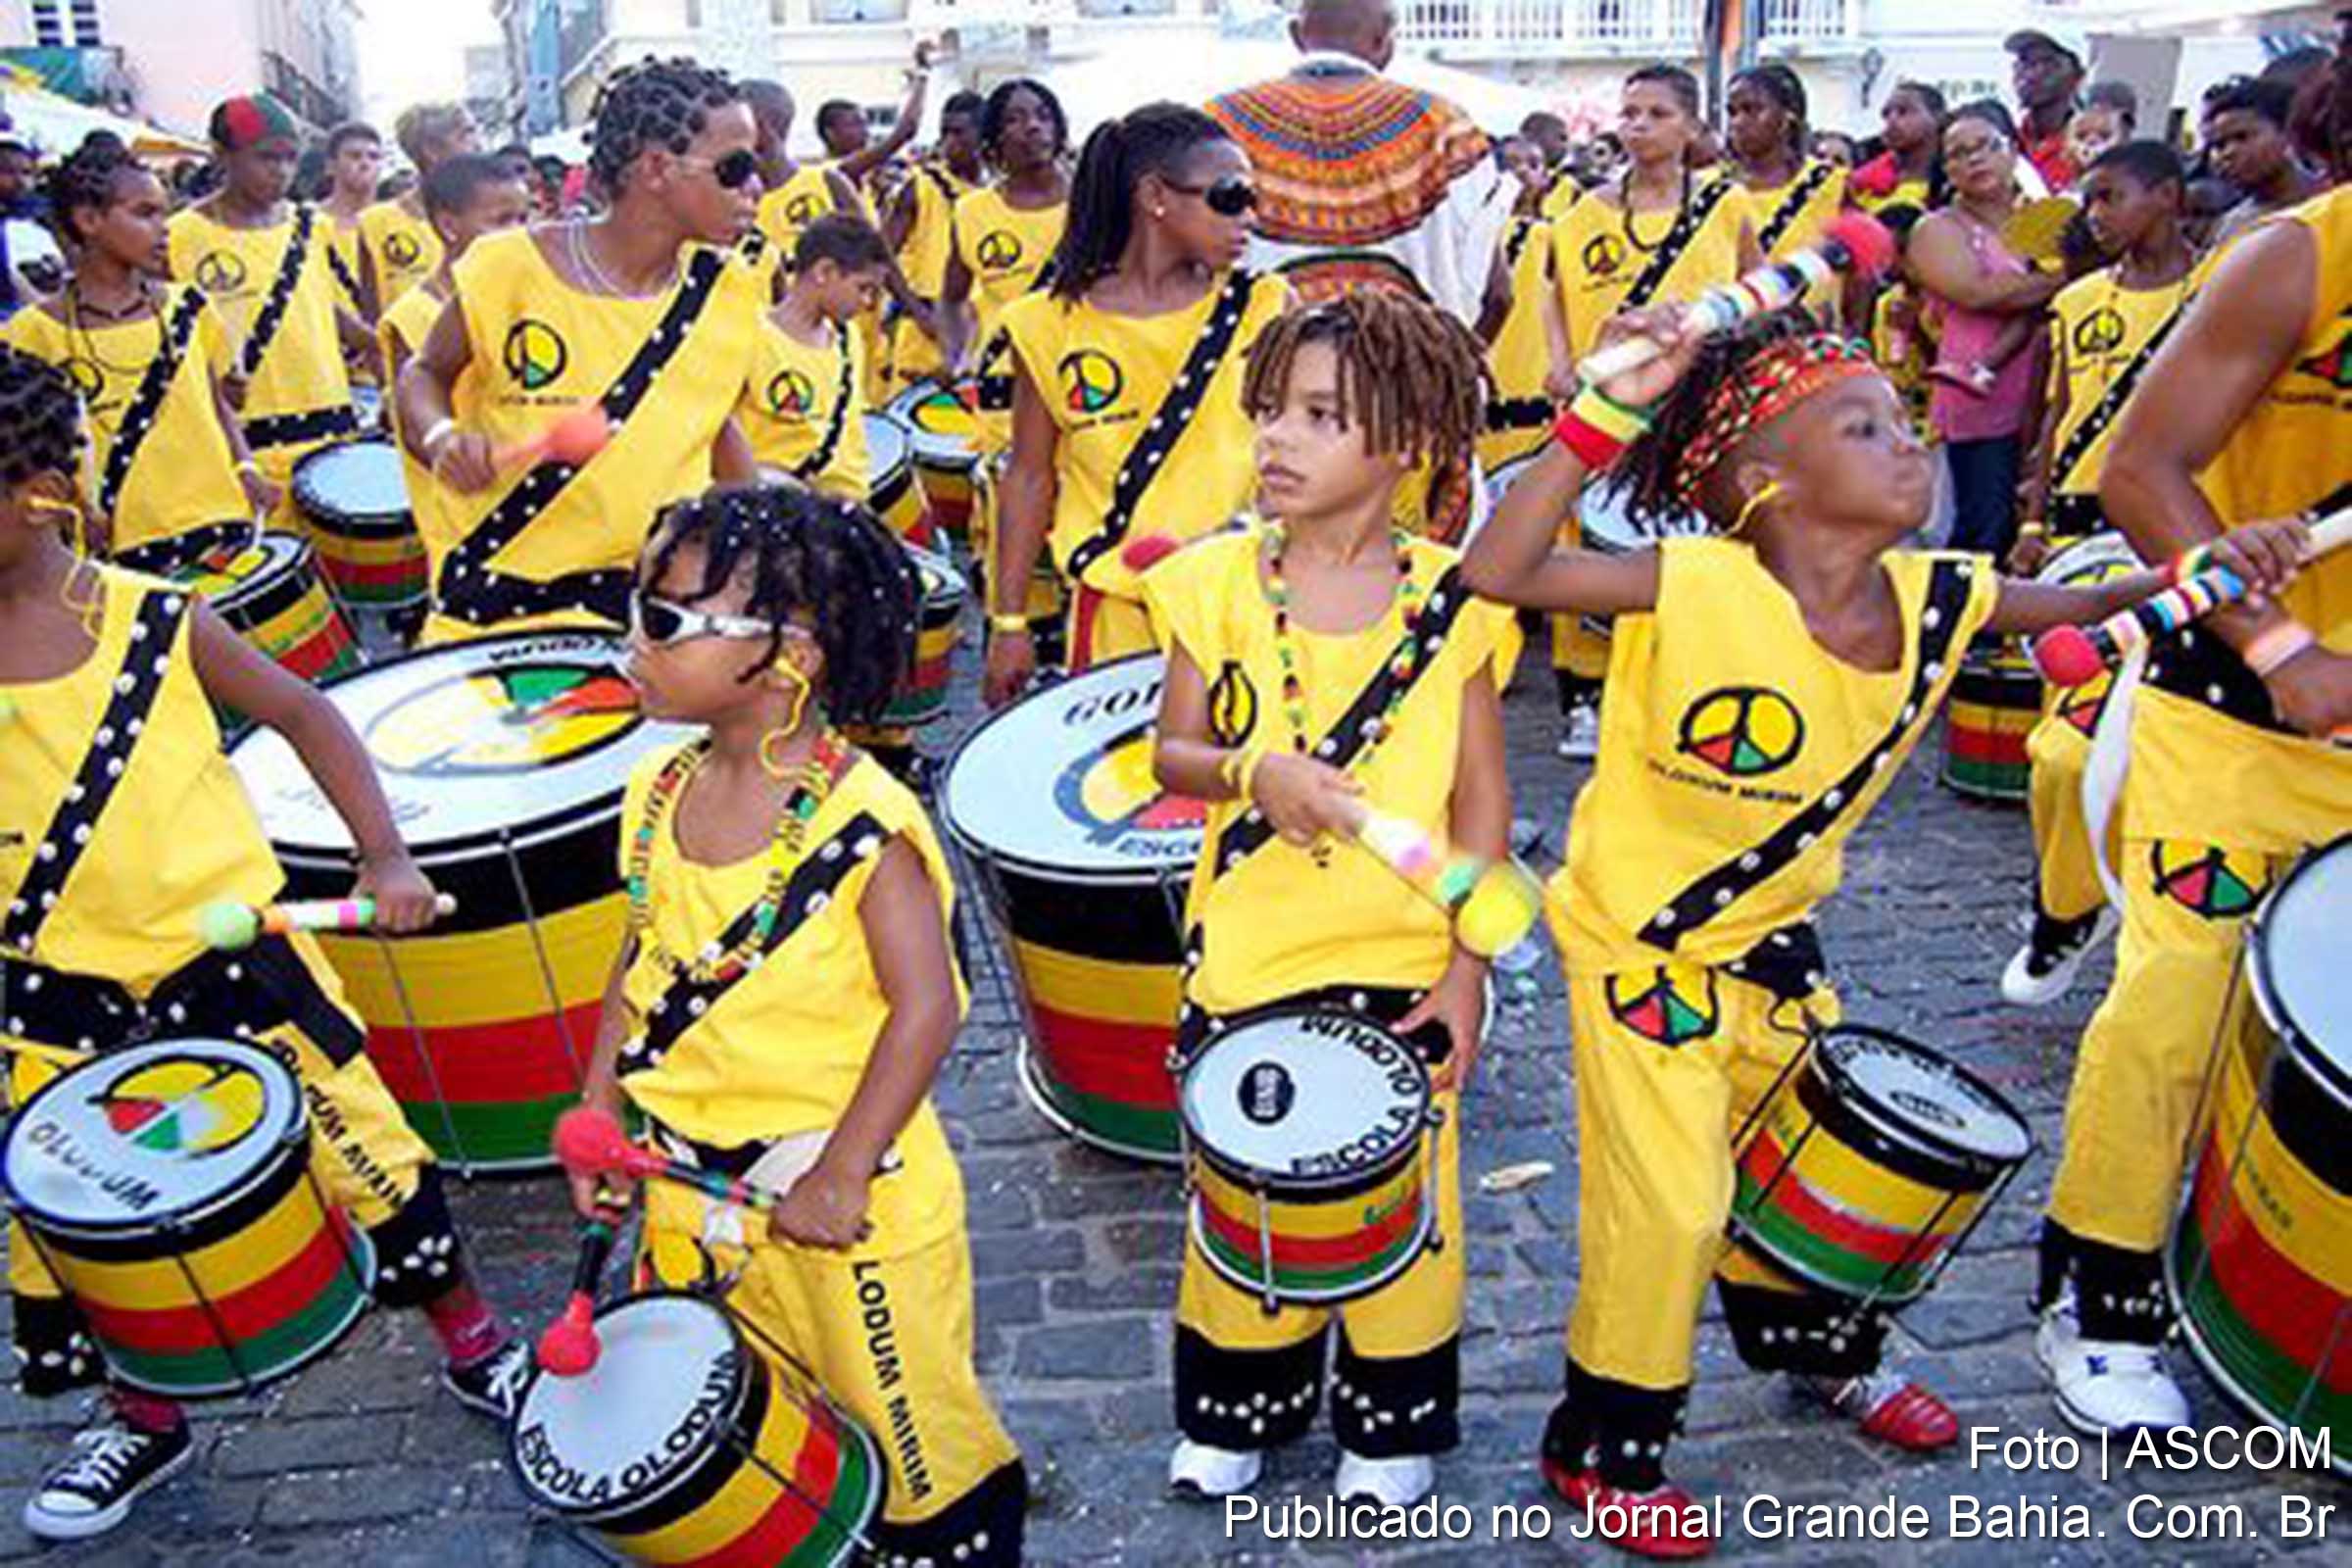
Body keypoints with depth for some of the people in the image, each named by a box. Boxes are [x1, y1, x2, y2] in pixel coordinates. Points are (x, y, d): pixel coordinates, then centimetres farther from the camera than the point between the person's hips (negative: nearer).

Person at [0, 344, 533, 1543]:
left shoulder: (155, 619, -9)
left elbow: (302, 714, 0)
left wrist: (384, 856, -10)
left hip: (227, 945, -3)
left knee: (358, 1137, 2)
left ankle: (474, 1345, 25)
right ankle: (143, 1419, 41)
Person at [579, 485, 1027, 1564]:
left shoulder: (860, 824, -23)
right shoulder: (662, 792, -1)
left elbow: (926, 1006, -23)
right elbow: (643, 962, 10)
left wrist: (841, 1173, -23)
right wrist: (599, 1107, 7)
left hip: (841, 1192, -7)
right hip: (690, 1182, 7)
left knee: (901, 1417, 12)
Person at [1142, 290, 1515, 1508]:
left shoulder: (1452, 598, -7)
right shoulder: (1215, 580, -4)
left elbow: (1482, 800, -3)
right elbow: (1170, 751, -1)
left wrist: (1468, 965, -6)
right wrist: (1255, 771, -22)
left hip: (1405, 963, -1)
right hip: (1246, 953, 1)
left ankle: (1393, 1427, 38)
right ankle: (1235, 1408, 41)